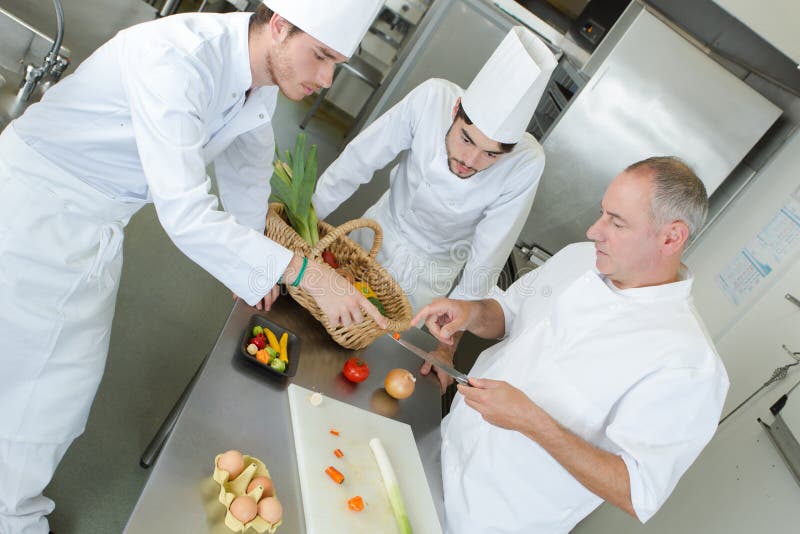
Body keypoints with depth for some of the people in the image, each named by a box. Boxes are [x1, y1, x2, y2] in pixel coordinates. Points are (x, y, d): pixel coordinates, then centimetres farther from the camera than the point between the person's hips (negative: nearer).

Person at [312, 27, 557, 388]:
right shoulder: (433, 98, -31)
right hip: (379, 231, 2)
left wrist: (448, 342, -19)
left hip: (428, 276, -2)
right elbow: (357, 162, -20)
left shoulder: (526, 165, -32)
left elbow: (485, 263, -24)